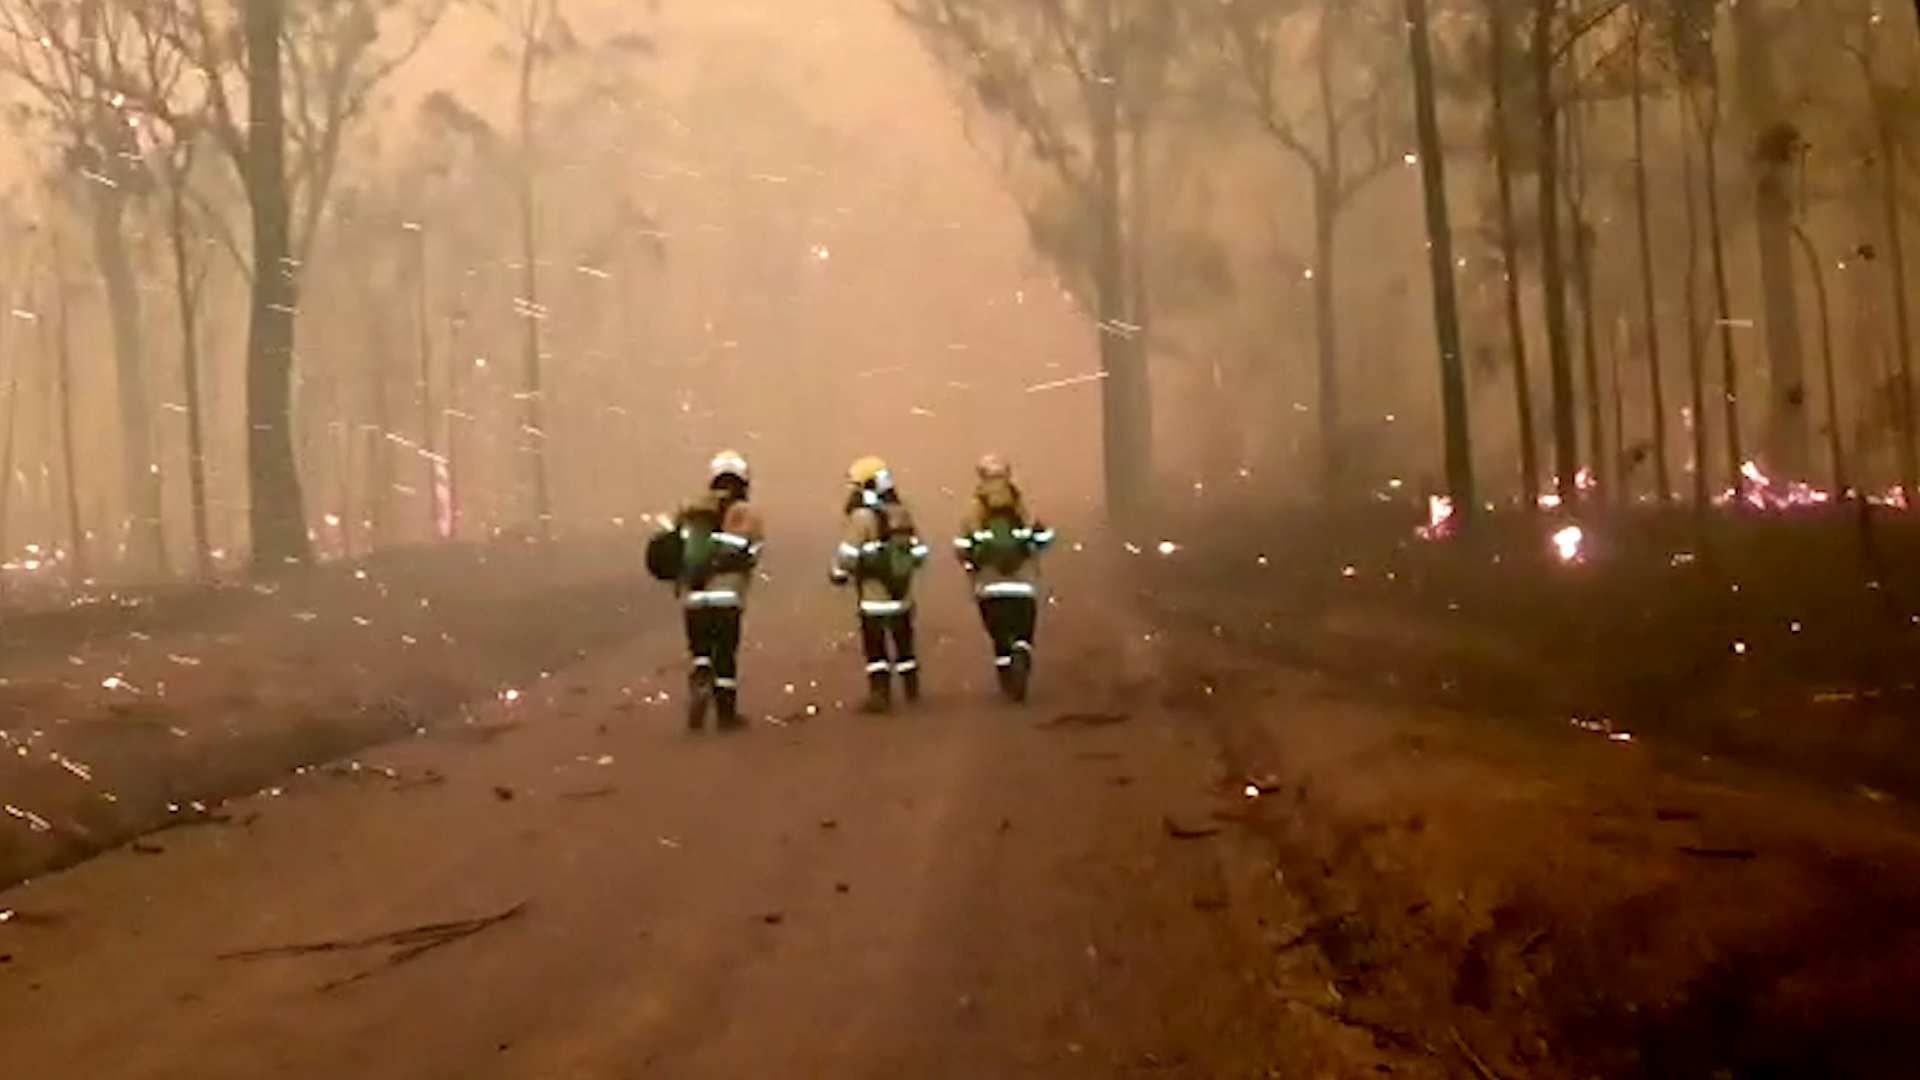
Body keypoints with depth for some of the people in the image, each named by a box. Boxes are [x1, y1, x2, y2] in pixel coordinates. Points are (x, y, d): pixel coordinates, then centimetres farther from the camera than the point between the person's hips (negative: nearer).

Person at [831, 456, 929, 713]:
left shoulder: (862, 516, -13)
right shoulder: (902, 513, 6)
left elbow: (848, 553, -15)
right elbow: (919, 552, 9)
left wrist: (838, 573, 3)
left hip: (874, 595, -6)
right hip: (903, 593, 6)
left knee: (875, 645, 2)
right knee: (904, 641, 18)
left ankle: (880, 692, -3)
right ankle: (912, 688, 27)